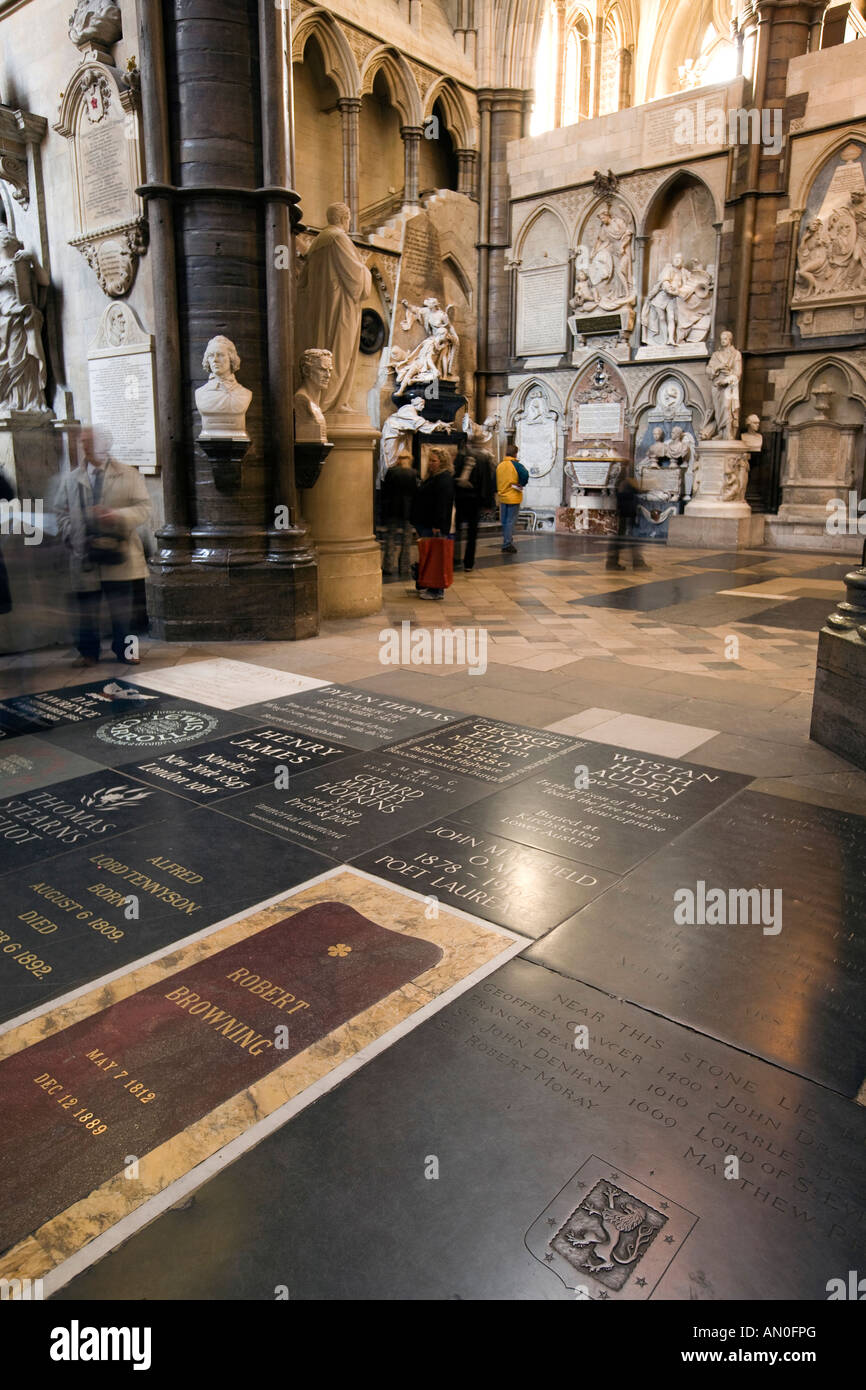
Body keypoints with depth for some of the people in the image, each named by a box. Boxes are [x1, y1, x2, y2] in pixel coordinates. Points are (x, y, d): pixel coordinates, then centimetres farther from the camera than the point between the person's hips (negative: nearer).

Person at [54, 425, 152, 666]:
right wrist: (71, 538, 0)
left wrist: (119, 515, -18)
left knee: (121, 605, 4)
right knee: (87, 607, 4)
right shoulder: (70, 479, 12)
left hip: (118, 553, -1)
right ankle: (88, 652, 14)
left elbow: (144, 508, -2)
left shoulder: (129, 475, 5)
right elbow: (62, 512, 16)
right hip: (85, 556, 2)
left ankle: (122, 650, 16)